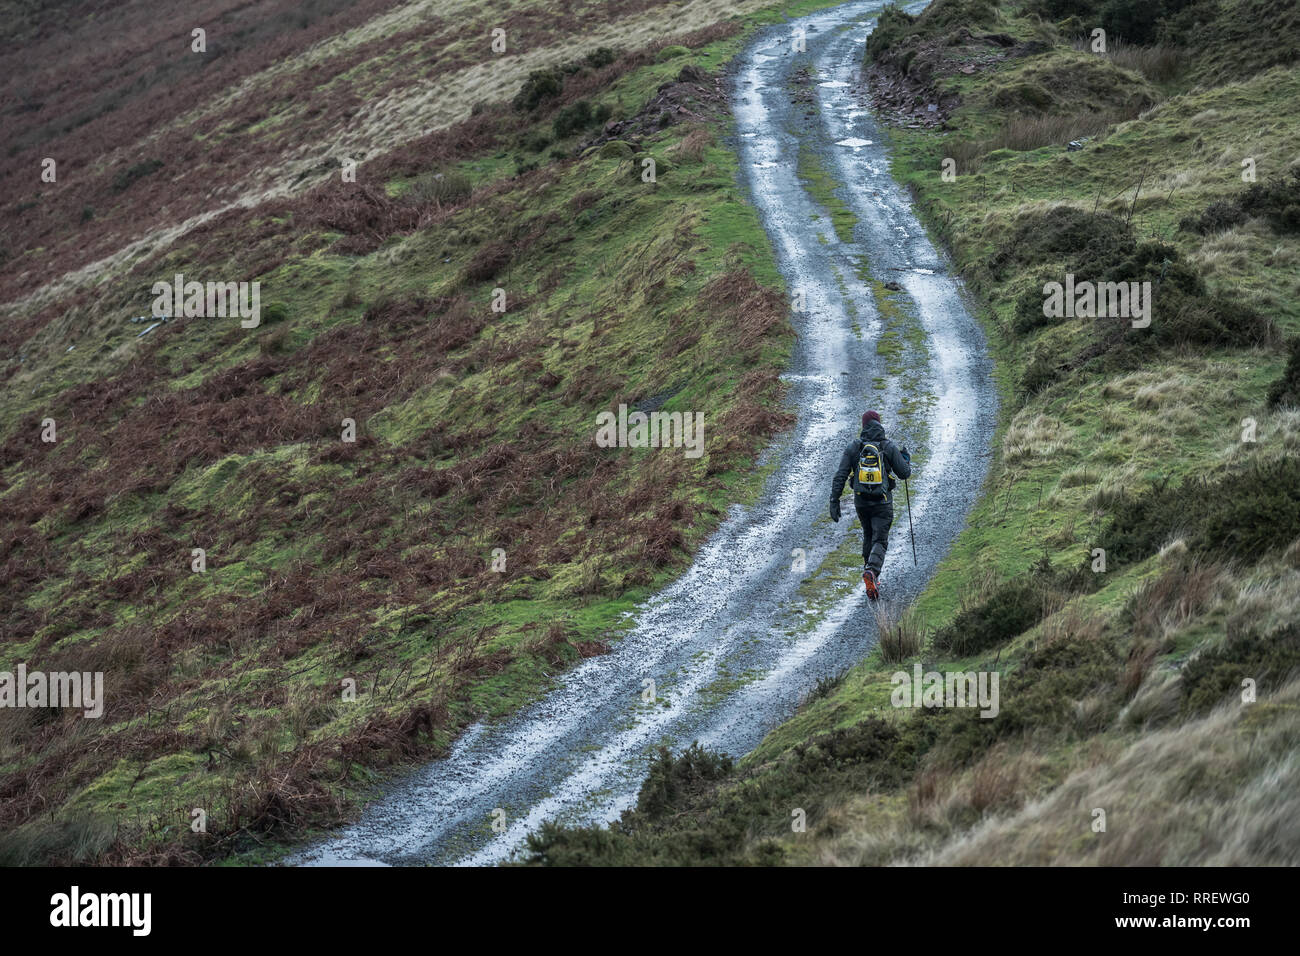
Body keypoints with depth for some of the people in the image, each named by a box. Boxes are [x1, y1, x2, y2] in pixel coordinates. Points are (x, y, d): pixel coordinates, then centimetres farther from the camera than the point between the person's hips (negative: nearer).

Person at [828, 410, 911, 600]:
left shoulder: (852, 447, -3)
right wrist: (906, 459, 21)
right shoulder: (889, 447, -7)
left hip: (861, 502, 2)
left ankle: (869, 569, 30)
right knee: (880, 541, -3)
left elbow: (840, 476, -7)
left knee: (868, 536, 25)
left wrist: (834, 501, -4)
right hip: (883, 503, -2)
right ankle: (872, 571, -29)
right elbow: (904, 473, 0)